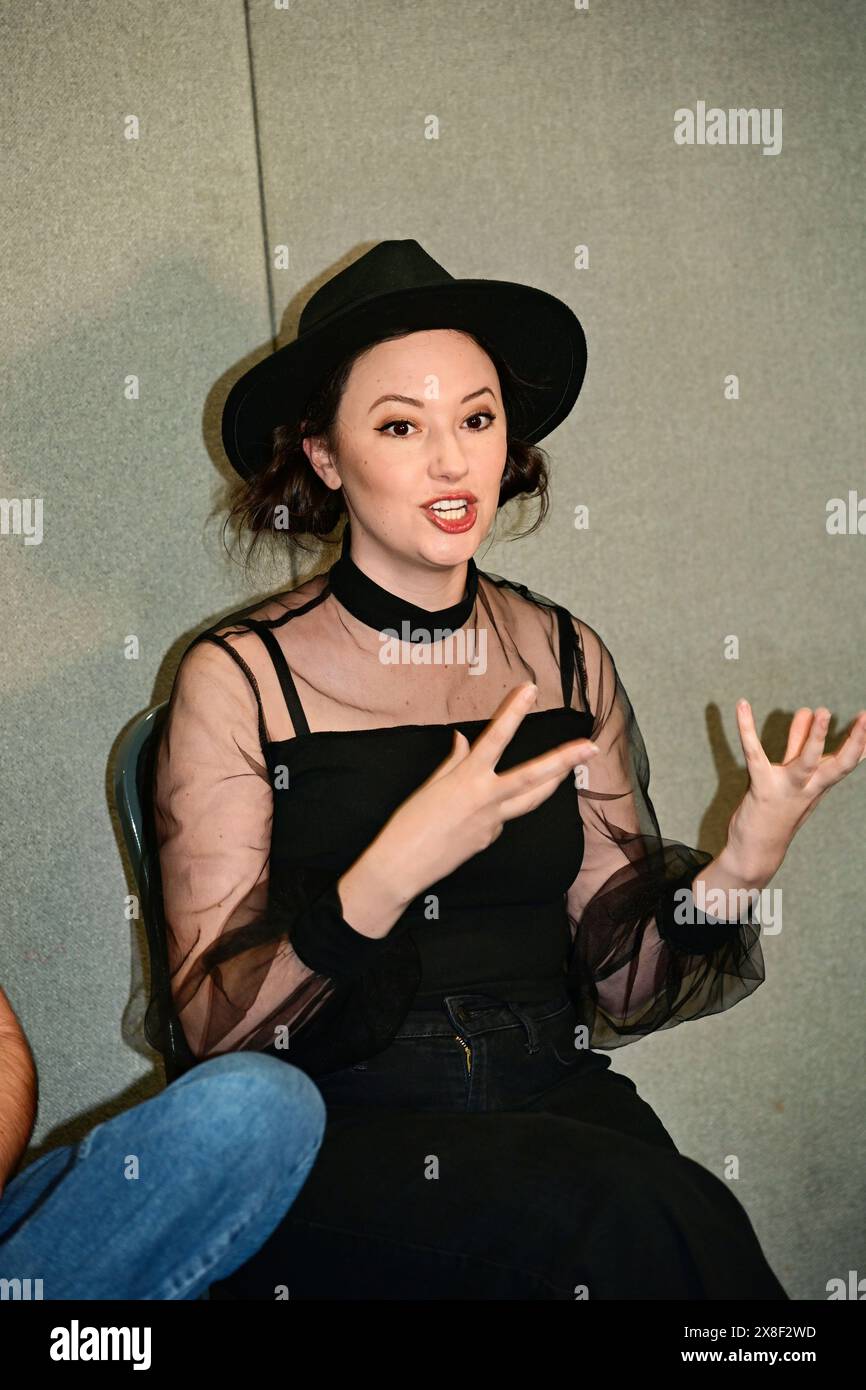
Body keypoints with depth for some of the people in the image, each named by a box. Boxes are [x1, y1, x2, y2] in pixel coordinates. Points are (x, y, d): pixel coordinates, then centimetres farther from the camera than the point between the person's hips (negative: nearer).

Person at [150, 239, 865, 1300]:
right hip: (332, 1125, -3)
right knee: (638, 1216, -30)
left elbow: (619, 982, 8)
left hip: (552, 1097, 4)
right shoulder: (238, 678, -6)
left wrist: (734, 871, -12)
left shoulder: (567, 657, 6)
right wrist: (394, 871, -25)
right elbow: (213, 1024, -8)